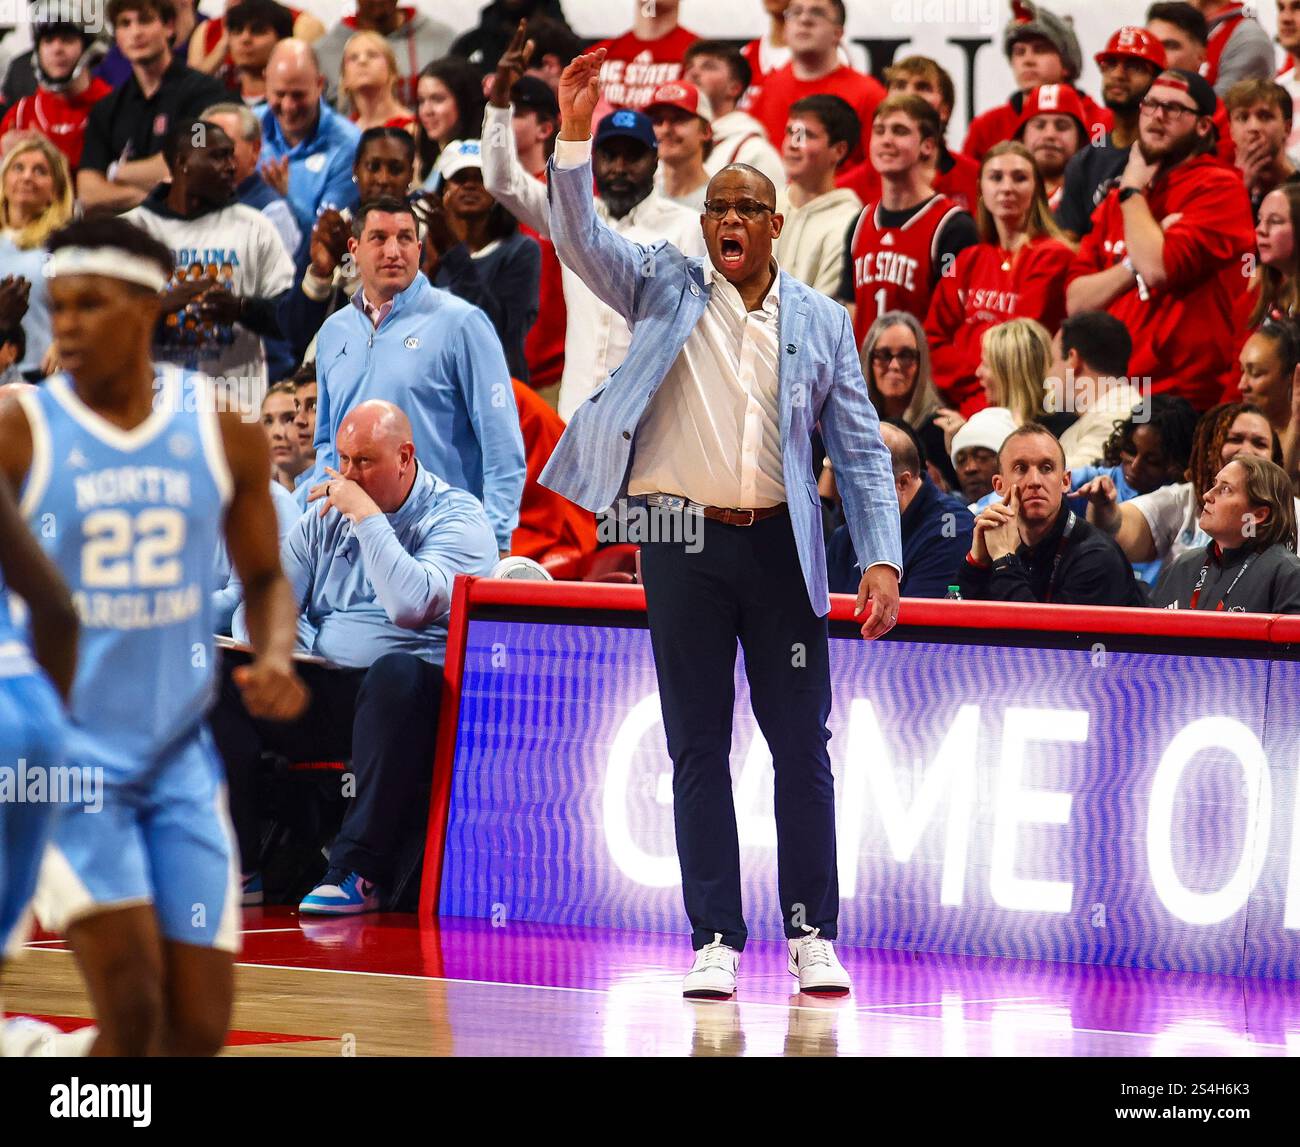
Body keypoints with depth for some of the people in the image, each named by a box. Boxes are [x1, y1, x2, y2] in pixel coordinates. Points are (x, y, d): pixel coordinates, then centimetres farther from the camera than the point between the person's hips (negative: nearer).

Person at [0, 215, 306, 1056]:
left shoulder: (223, 433, 3)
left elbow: (265, 577, 15)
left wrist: (276, 659, -6)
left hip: (180, 757, 4)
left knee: (200, 1028, 2)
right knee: (132, 1009, -17)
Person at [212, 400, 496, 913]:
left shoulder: (457, 518, -2)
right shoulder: (326, 516, 17)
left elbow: (410, 605, -20)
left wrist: (367, 517, -13)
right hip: (322, 693, 6)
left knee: (395, 674, -41)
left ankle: (359, 870, -39)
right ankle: (235, 859, -16)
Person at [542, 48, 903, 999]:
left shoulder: (820, 320, 6)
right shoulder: (665, 289, 6)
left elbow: (861, 446, 5)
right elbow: (581, 240, -8)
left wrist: (882, 559, -4)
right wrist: (574, 138, -22)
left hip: (781, 546, 0)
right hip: (684, 541, 0)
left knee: (802, 743, 2)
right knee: (699, 747, 2)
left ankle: (812, 932, 9)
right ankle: (715, 940, 5)